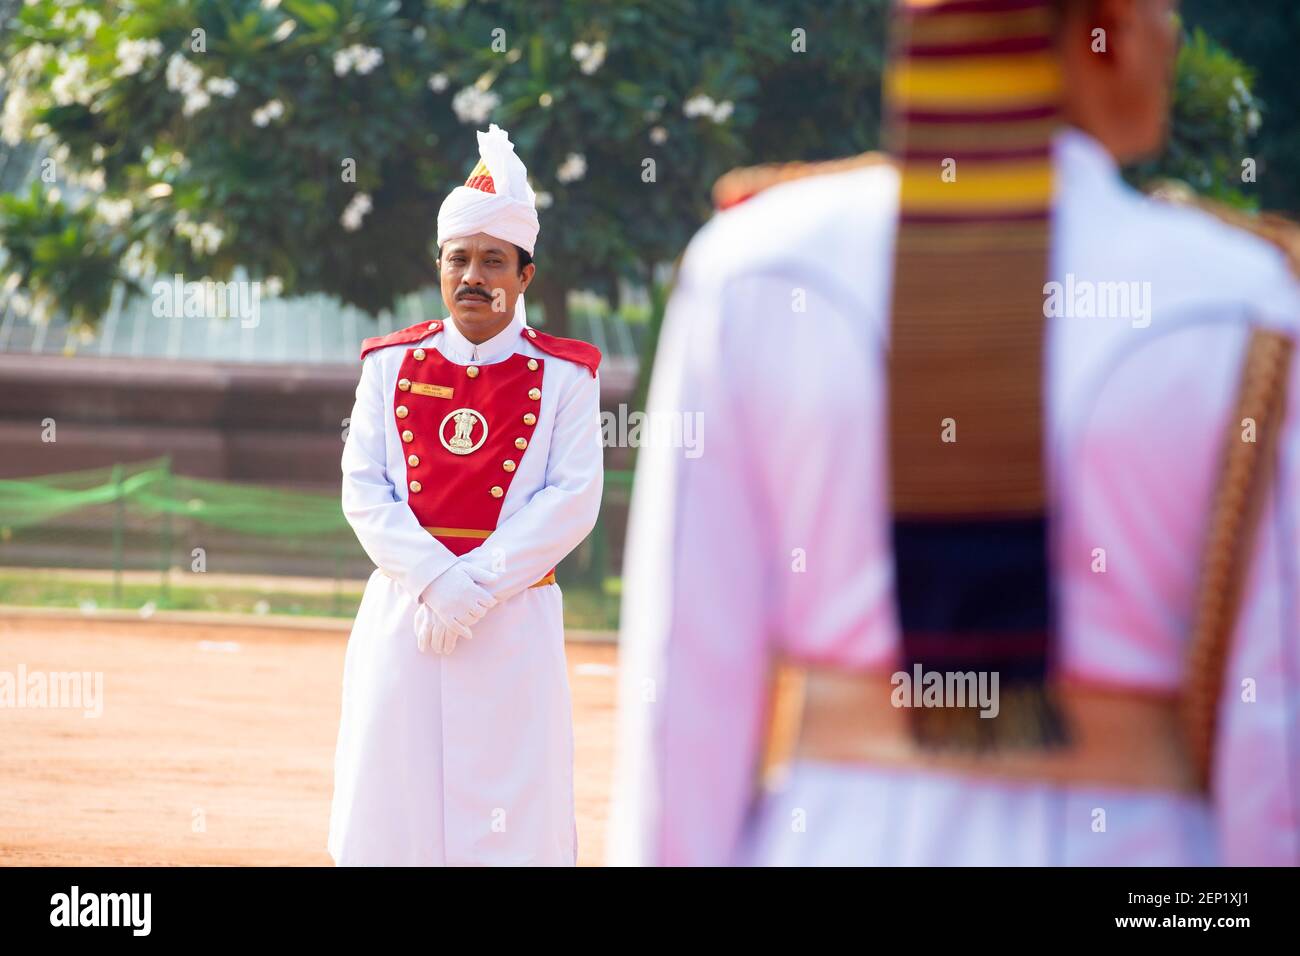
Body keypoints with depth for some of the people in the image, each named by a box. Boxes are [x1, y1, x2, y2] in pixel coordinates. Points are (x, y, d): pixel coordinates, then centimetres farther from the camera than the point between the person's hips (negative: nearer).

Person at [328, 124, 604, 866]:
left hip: (516, 621, -2)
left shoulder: (565, 375, 4)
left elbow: (574, 499, -5)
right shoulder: (391, 364, 10)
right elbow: (363, 491, 2)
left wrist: (477, 582, -14)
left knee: (518, 825, -5)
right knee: (387, 809, 0)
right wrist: (434, 579, -12)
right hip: (402, 617, 2)